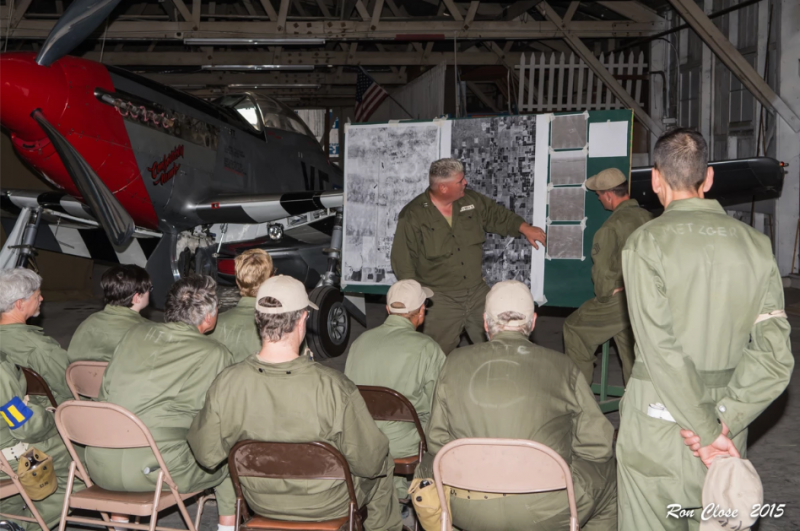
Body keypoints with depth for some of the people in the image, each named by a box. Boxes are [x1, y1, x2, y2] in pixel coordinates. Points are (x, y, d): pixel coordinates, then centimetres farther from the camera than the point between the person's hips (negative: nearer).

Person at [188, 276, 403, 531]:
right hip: (327, 506, -3)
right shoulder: (334, 387, -32)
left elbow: (207, 455, -8)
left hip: (260, 502, 4)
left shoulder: (226, 384, -23)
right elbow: (369, 462, -20)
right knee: (382, 467, 28)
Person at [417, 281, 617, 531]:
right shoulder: (562, 366, -3)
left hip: (467, 510, 2)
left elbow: (436, 442, 4)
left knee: (428, 467, 33)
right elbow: (598, 445, 0)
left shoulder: (456, 362, 0)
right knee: (608, 476, 26)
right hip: (545, 510, -1)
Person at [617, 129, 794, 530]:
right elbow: (774, 354, -5)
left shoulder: (646, 242, -10)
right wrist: (725, 421, -9)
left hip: (657, 419, -4)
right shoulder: (756, 245, 3)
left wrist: (708, 433, -13)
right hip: (727, 410, 4)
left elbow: (661, 350, -18)